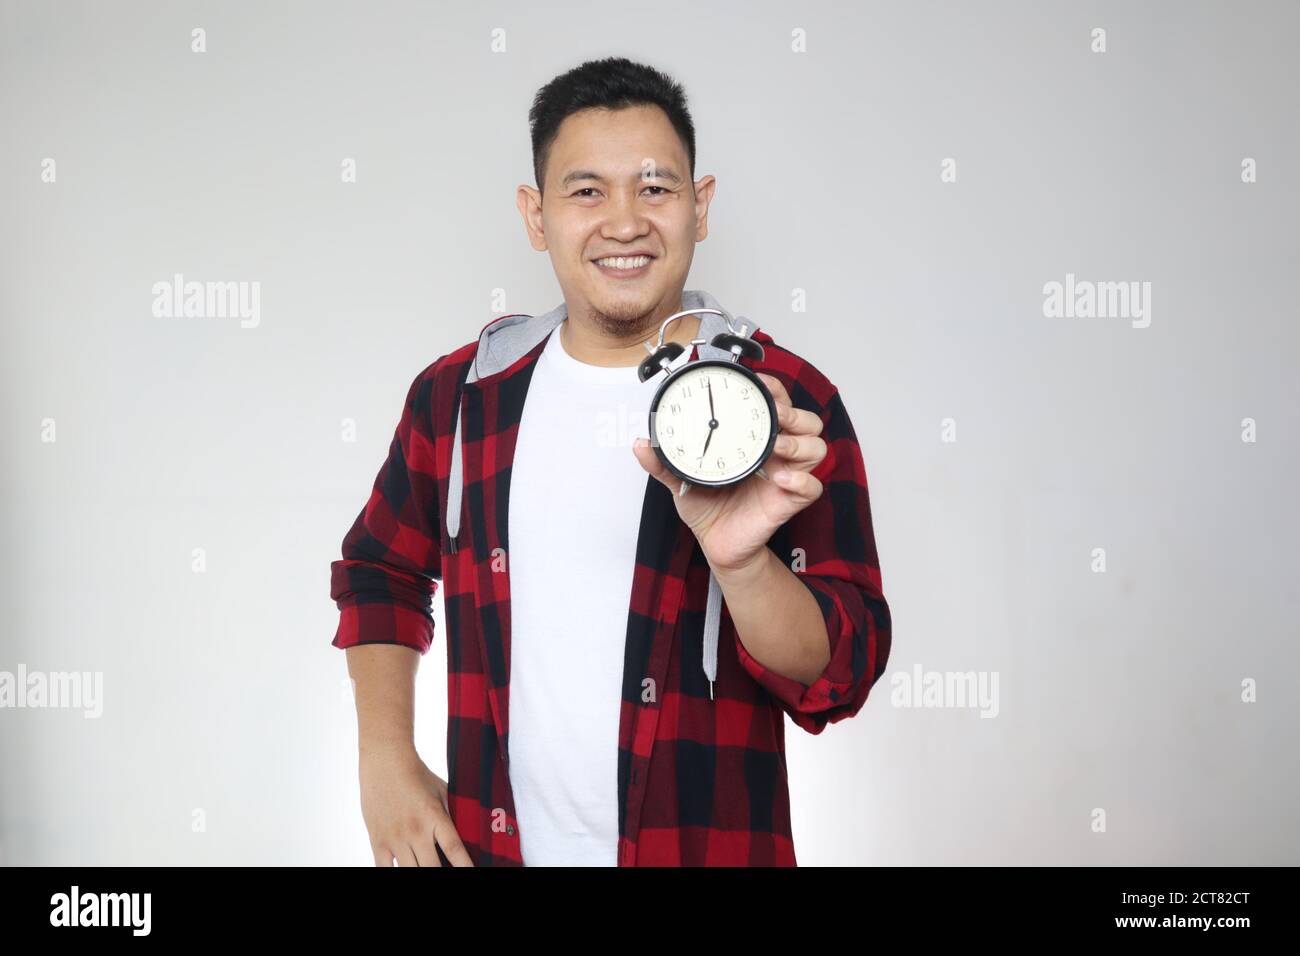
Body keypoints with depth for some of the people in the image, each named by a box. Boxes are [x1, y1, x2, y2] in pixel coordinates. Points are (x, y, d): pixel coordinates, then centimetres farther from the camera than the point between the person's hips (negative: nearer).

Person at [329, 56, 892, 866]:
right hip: (489, 844, 3)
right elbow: (382, 573, 15)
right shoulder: (458, 393, -1)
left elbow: (841, 678, -14)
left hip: (708, 846, -2)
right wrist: (386, 761, 4)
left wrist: (740, 561, -32)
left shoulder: (788, 403, -10)